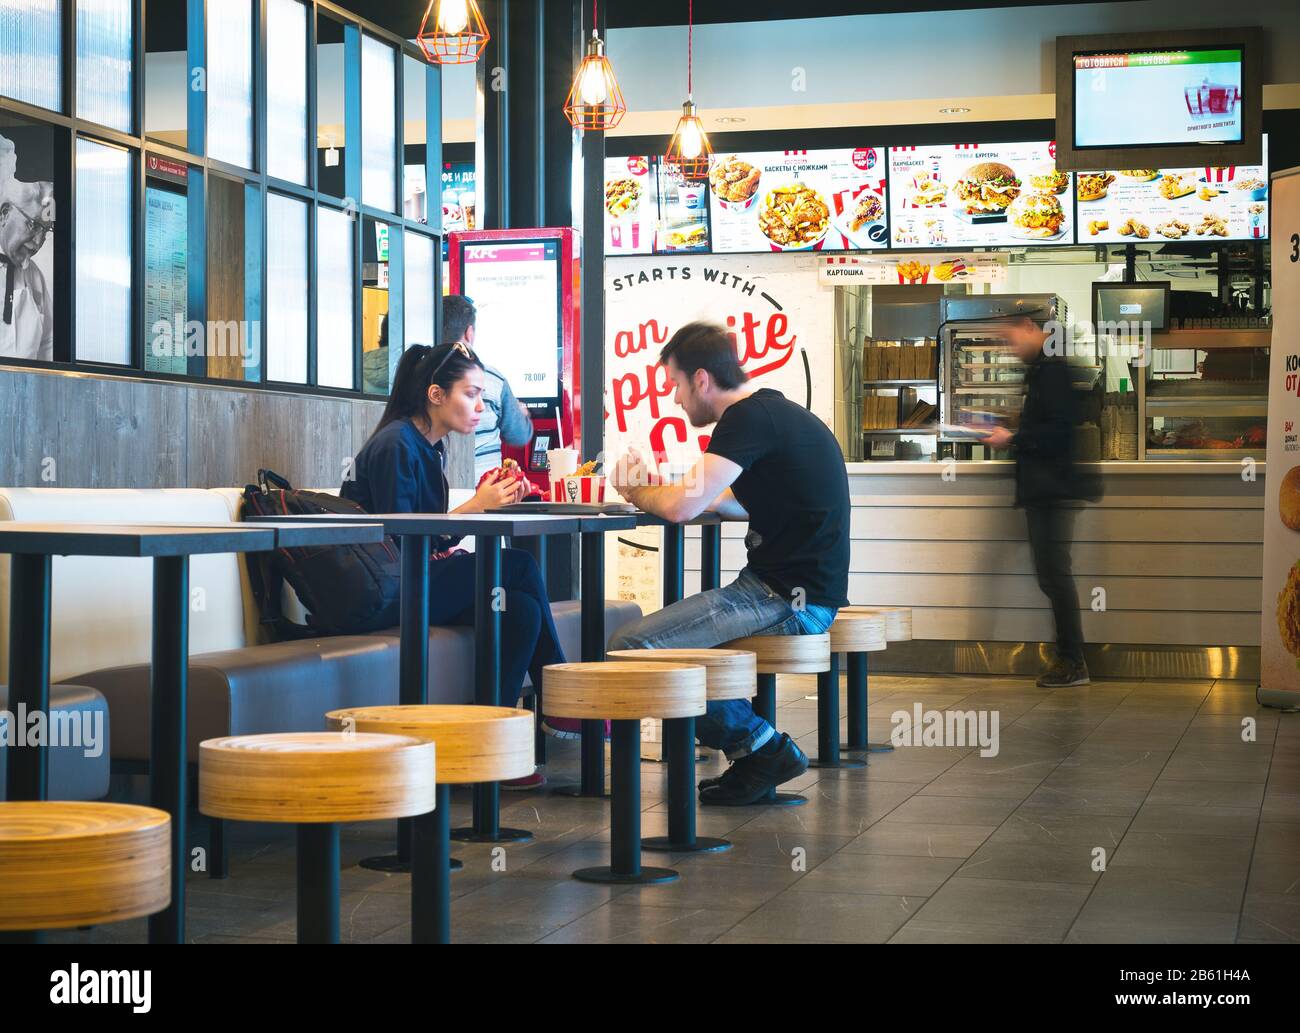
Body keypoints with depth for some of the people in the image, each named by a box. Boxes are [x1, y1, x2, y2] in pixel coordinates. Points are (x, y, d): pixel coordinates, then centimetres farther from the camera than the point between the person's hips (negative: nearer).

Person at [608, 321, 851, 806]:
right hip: (794, 589, 11)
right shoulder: (773, 411, 17)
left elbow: (683, 505, -20)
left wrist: (636, 491, 2)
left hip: (788, 599, -11)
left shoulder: (750, 418, -14)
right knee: (662, 630, 25)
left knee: (632, 645, -16)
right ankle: (756, 753, 16)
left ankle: (760, 747, -5)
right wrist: (653, 489, 18)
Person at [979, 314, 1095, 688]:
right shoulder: (1040, 371, 18)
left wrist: (1013, 439, -12)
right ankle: (1070, 658, 15)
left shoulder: (1053, 370, -13)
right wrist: (1012, 438, 10)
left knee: (1054, 573, -8)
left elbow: (1058, 431, -19)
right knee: (1051, 574, 10)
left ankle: (1073, 661, -3)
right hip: (1041, 489, 10)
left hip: (1052, 487, -10)